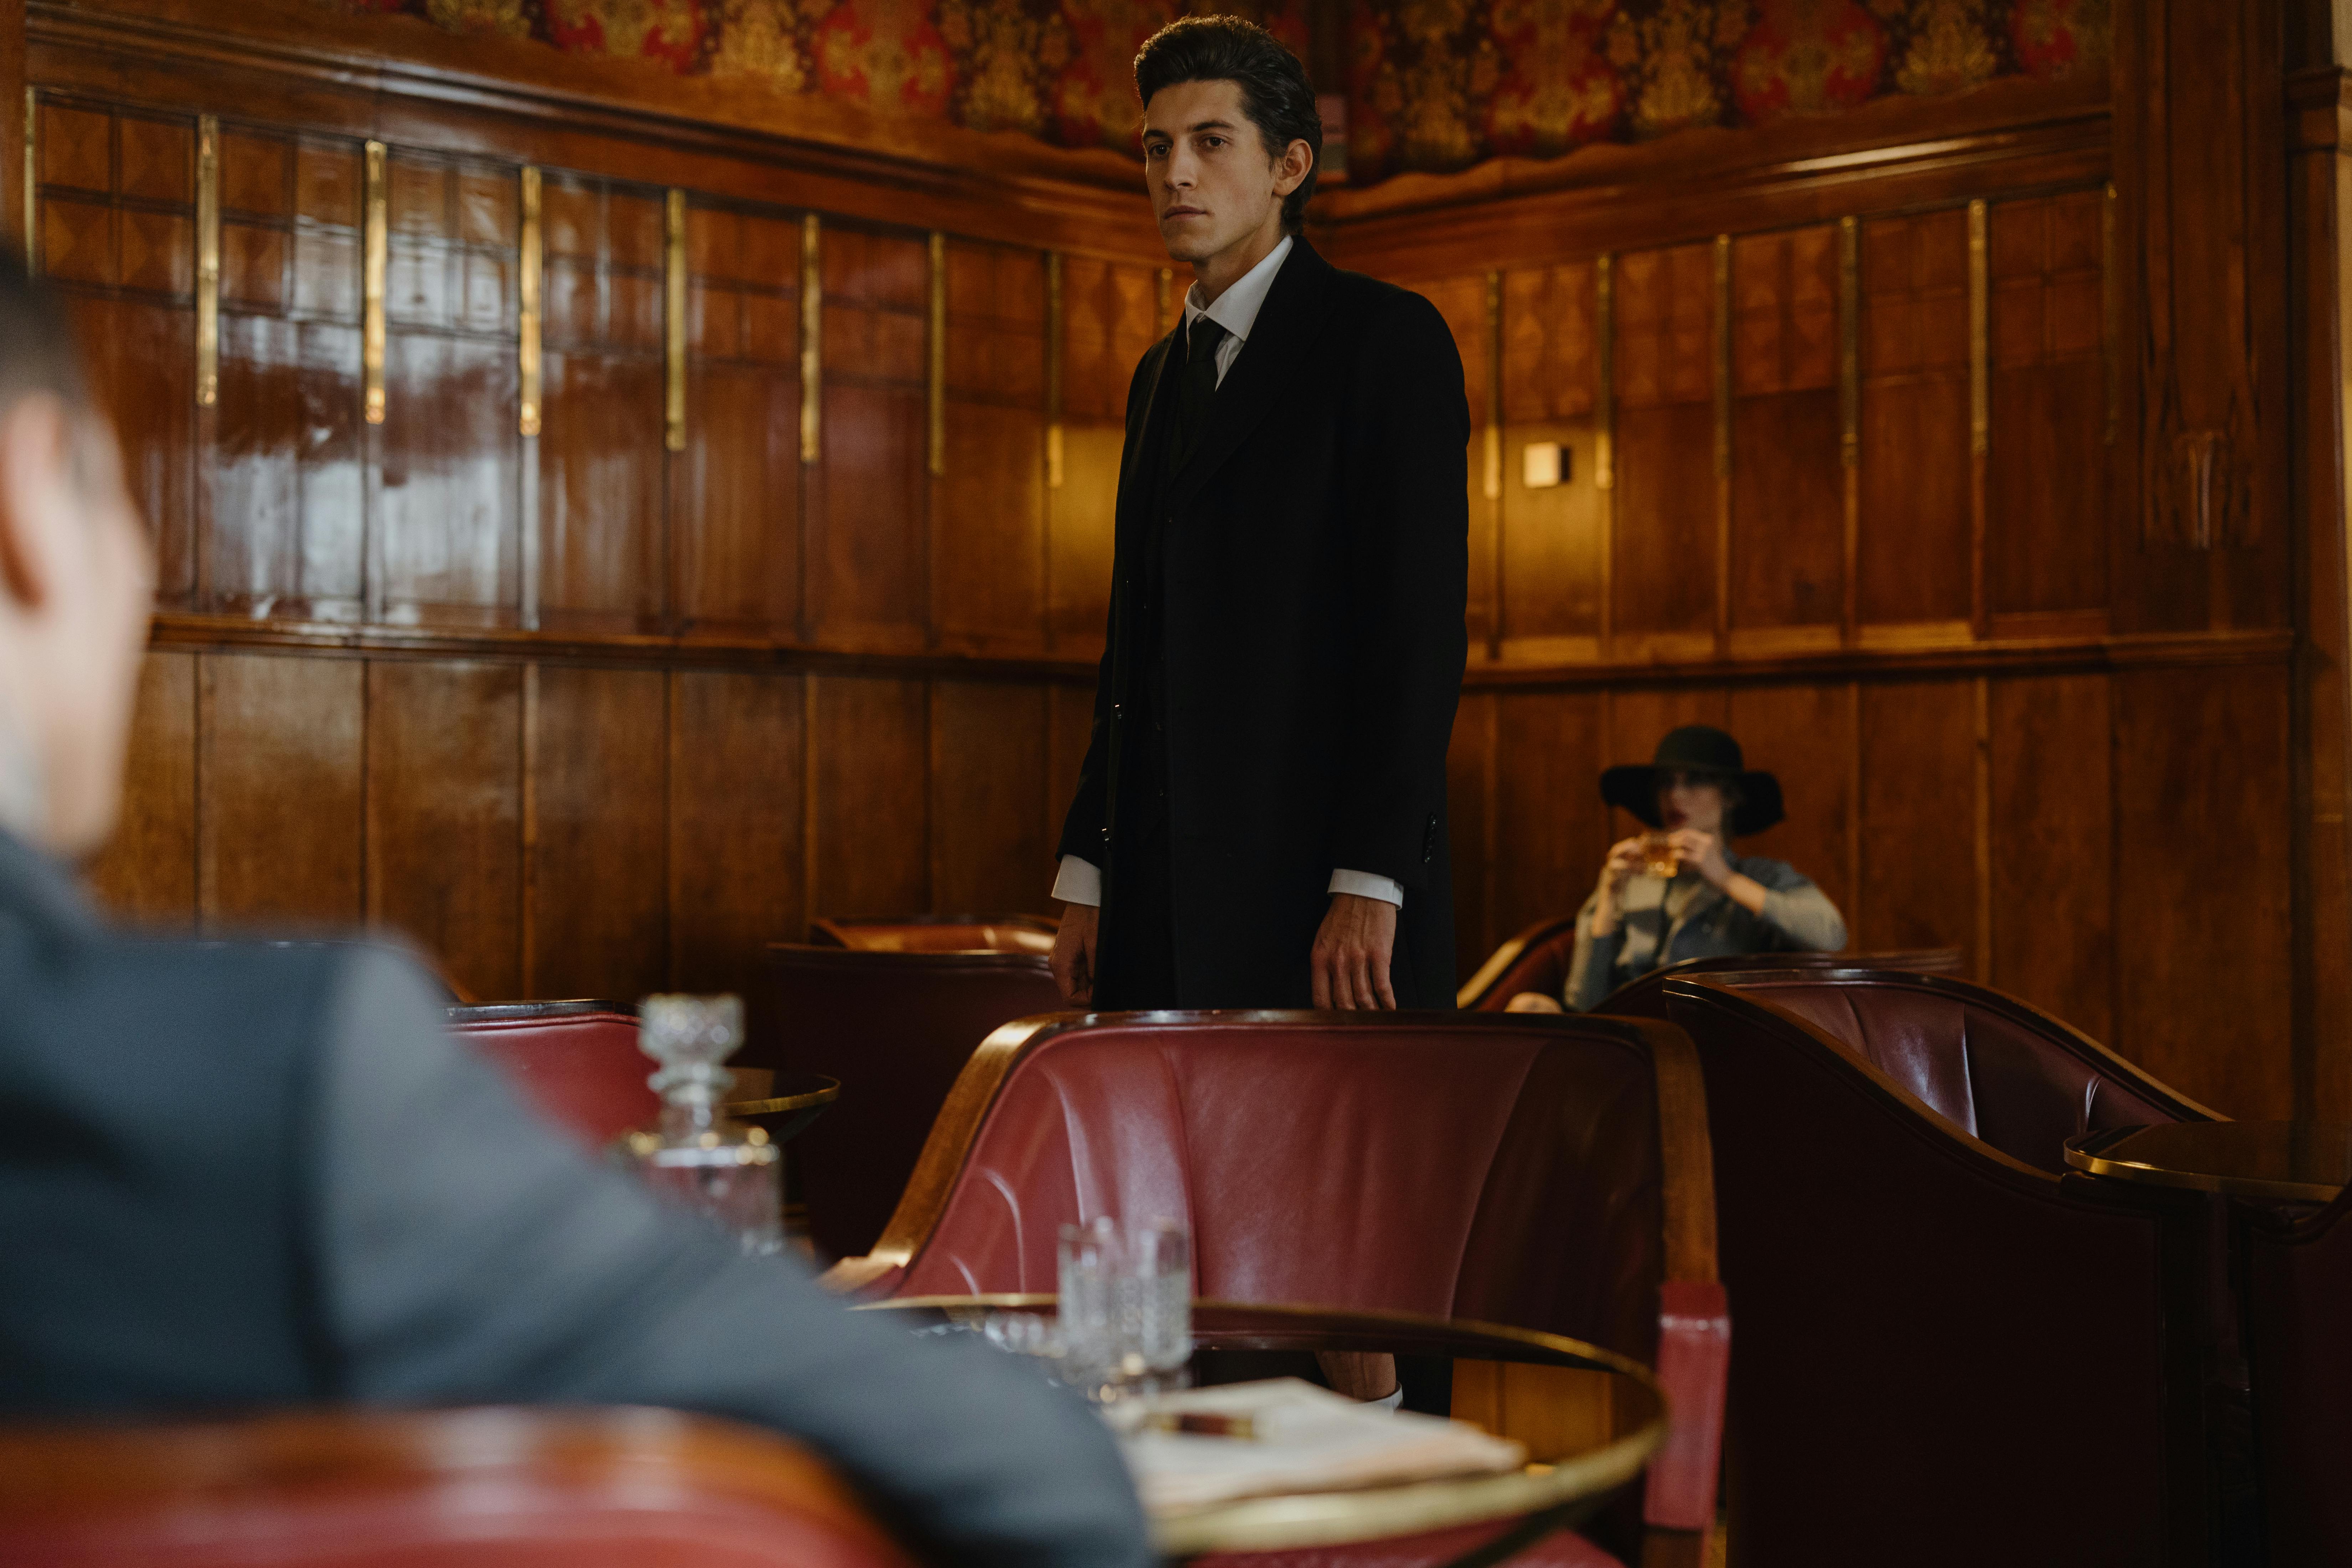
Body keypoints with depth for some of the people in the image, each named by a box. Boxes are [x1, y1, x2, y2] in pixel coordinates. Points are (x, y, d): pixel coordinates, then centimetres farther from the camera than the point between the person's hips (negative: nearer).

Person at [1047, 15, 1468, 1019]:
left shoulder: (1386, 336, -3)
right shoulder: (1161, 374, 20)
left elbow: (1420, 624, -11)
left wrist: (1371, 885, -18)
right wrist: (1086, 876, 13)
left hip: (1316, 884, -6)